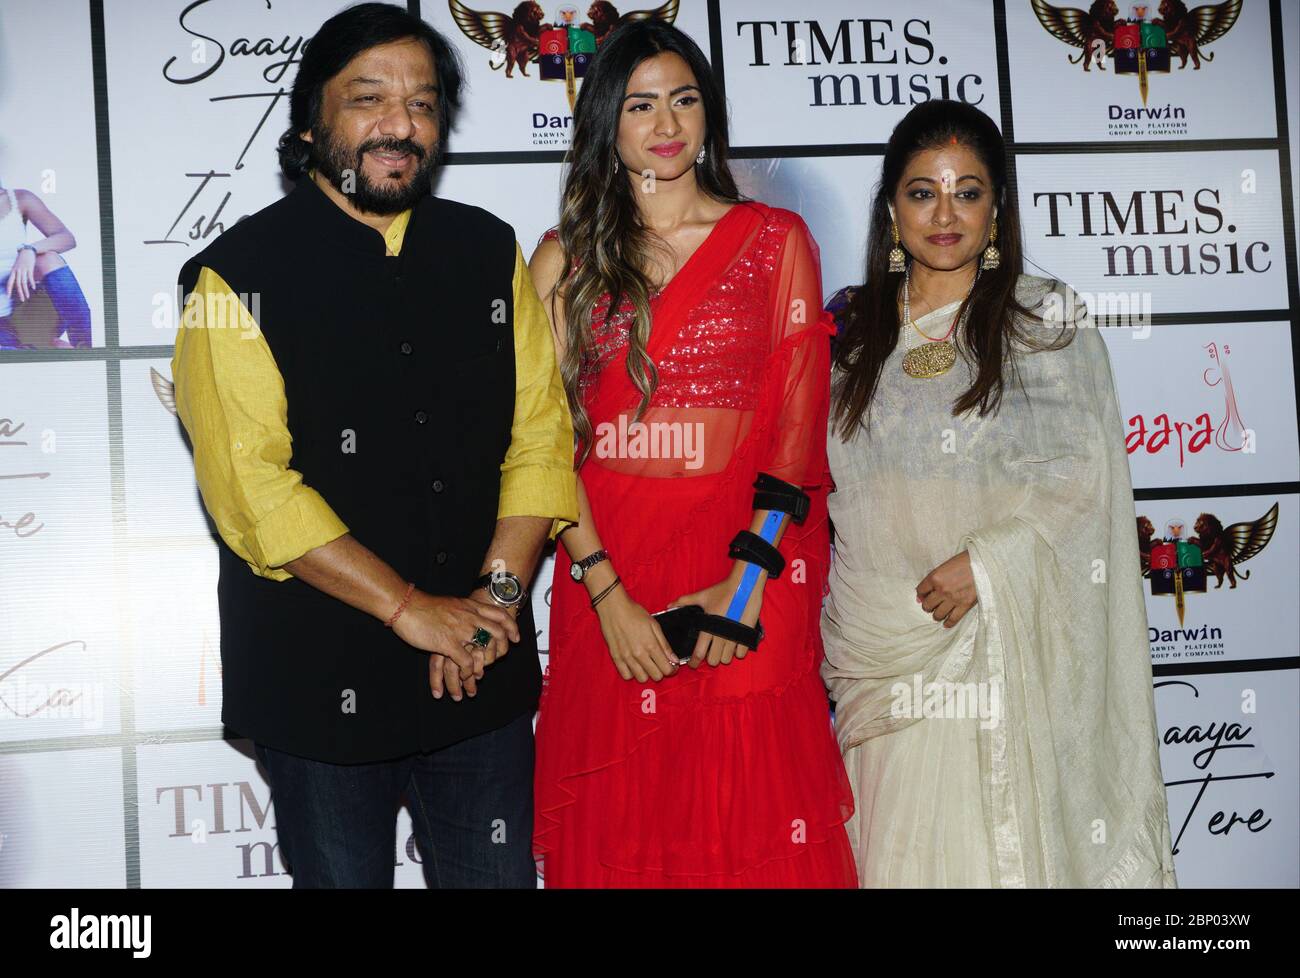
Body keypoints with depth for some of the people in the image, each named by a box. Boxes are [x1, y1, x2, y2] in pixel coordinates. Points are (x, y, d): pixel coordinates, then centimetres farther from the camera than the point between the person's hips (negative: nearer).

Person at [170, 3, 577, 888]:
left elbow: (541, 434, 3)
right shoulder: (242, 273, -8)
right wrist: (410, 609, -16)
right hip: (319, 681, -3)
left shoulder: (490, 253, 6)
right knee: (344, 872, 13)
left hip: (483, 673, 3)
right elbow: (250, 486, -14)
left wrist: (498, 592, -11)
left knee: (499, 873, 13)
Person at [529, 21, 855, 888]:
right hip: (608, 574, 1)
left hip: (745, 566, -1)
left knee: (754, 824, 2)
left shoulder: (776, 240, 7)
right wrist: (606, 589, -11)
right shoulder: (566, 260, 8)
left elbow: (798, 421, -1)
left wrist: (747, 578, -11)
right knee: (619, 832, 6)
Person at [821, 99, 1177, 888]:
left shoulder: (1047, 319, 3)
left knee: (998, 841, -2)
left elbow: (1082, 467, -6)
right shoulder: (854, 329, 12)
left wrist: (985, 562, -17)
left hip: (1004, 640, -3)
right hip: (883, 645, 3)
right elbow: (816, 482, 15)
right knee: (898, 844, 4)